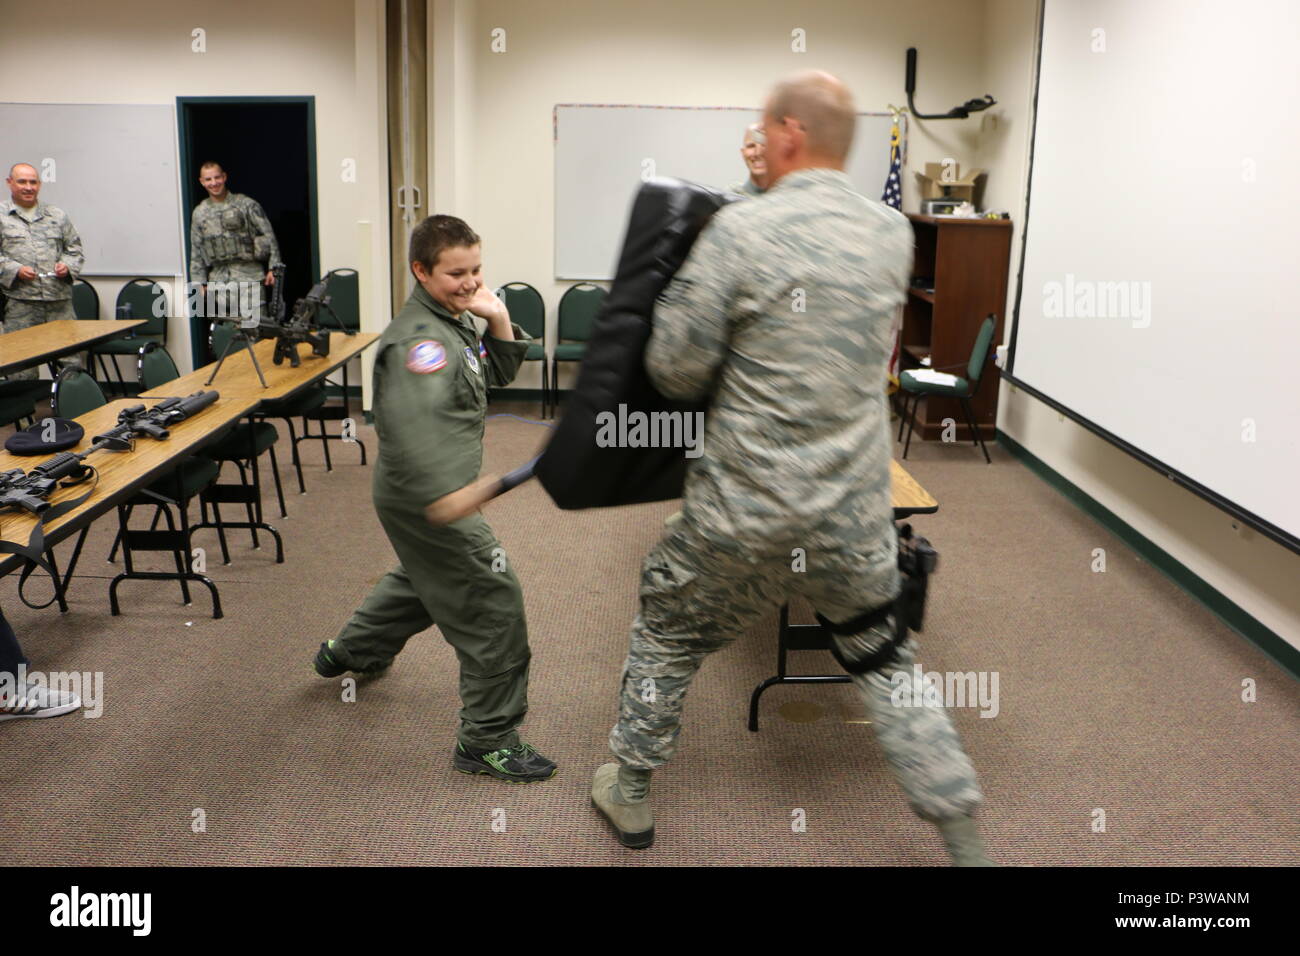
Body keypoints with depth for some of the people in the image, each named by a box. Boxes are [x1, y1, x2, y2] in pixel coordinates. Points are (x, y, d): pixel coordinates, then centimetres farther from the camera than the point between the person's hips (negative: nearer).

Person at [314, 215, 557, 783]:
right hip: (423, 496, -11)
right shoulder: (420, 339, -26)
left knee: (425, 578, 33)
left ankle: (350, 652, 55)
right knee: (494, 603, -7)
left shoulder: (455, 320, 6)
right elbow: (417, 430, -39)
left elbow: (501, 372, 13)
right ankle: (488, 740, 5)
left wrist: (498, 320, -6)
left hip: (436, 490, 11)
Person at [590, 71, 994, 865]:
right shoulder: (893, 234, 2)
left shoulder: (741, 231, -15)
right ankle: (963, 837, 27)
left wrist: (680, 286, 6)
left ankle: (631, 796, 36)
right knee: (884, 659, 21)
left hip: (748, 508, -4)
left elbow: (675, 369, -10)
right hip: (856, 514, 4)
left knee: (667, 633, 20)